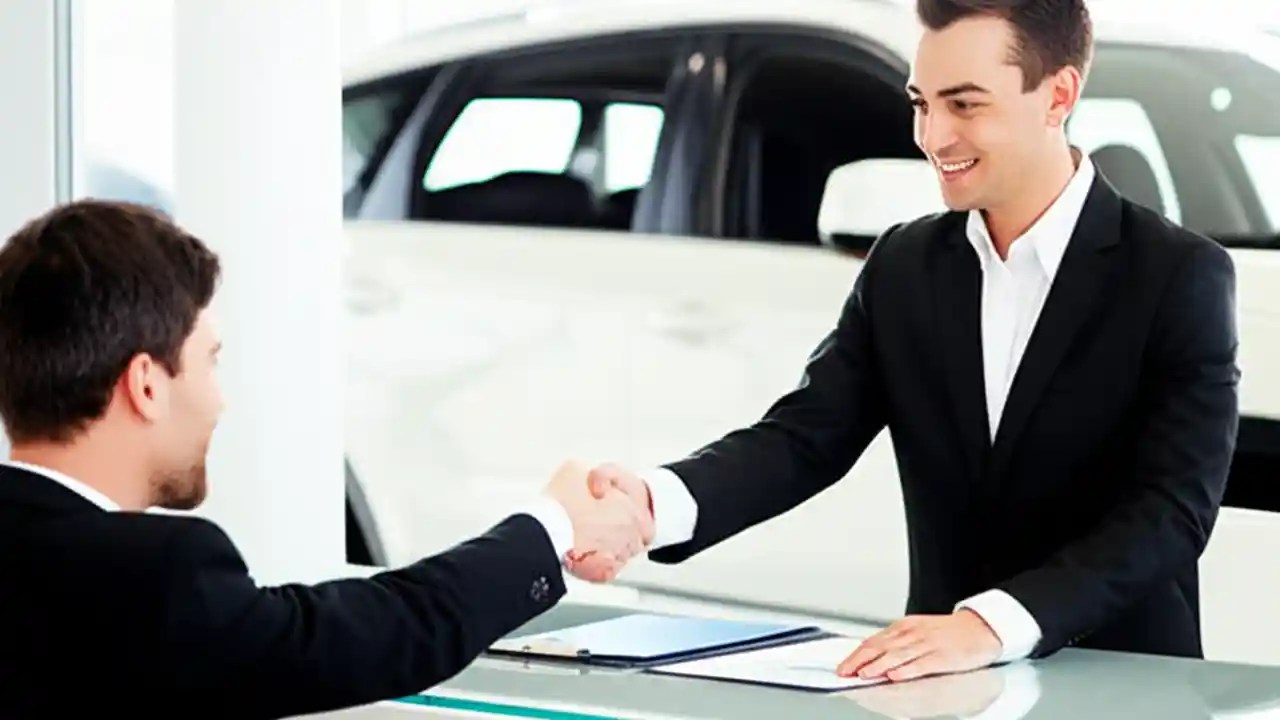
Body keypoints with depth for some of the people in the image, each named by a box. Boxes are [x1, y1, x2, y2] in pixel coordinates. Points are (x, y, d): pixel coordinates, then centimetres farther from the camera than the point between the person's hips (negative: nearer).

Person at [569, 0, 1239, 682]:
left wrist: (992, 625, -31)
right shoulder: (903, 266, 7)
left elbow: (1171, 511, -17)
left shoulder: (1181, 276, -8)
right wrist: (652, 501, -20)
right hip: (940, 680, 3)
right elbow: (804, 435, 0)